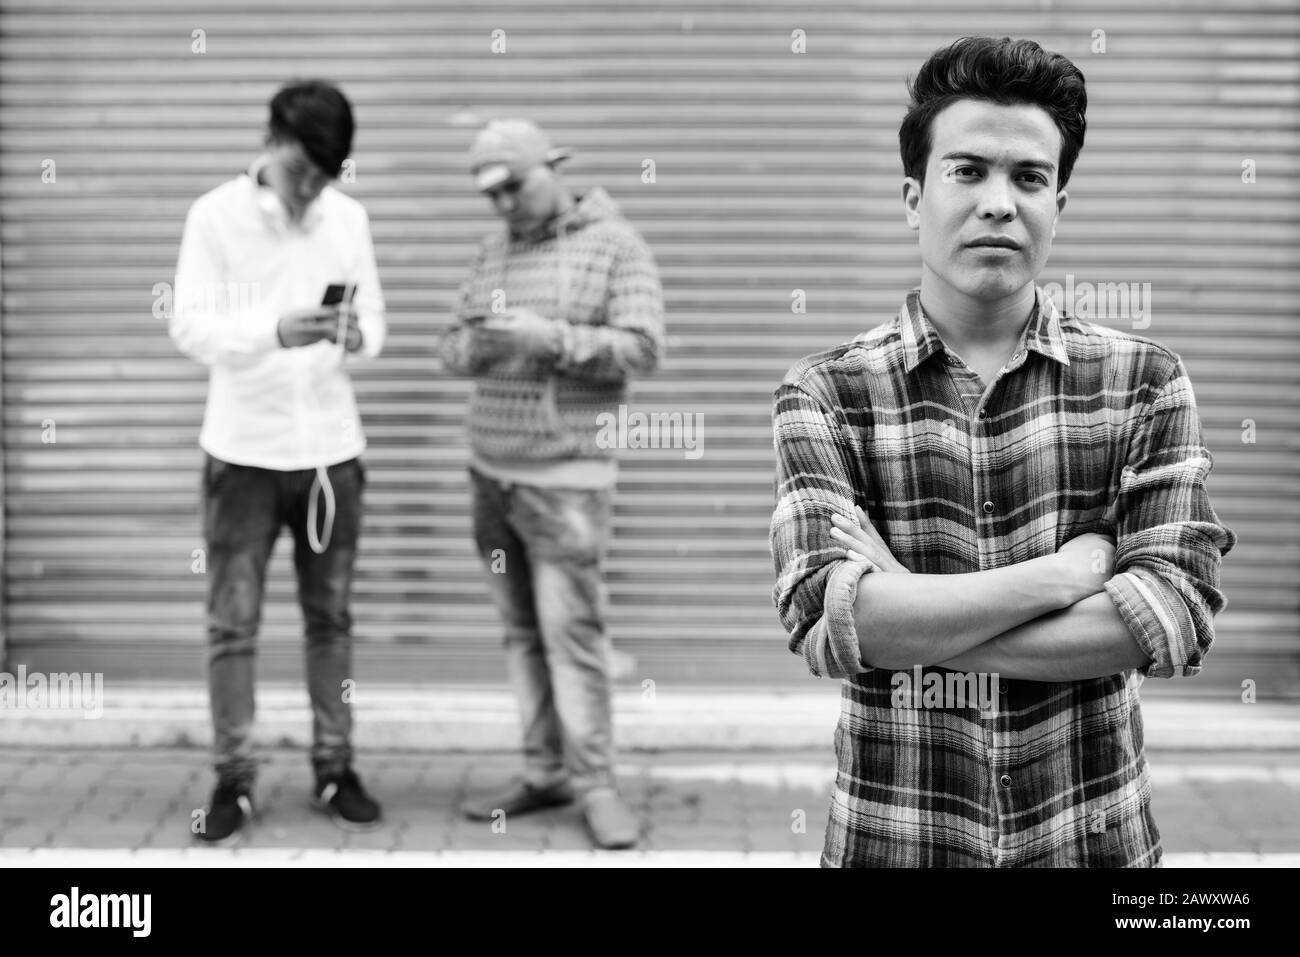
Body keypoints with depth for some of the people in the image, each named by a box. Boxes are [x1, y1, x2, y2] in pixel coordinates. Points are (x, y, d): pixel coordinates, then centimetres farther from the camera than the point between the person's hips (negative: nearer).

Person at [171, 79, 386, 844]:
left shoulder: (350, 218, 4)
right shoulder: (216, 215, -6)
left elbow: (376, 321, 6)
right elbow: (191, 328, -13)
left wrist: (359, 337, -19)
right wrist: (275, 332, -30)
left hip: (331, 450, 3)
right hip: (245, 453, -2)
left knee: (331, 619, 11)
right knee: (234, 624, 3)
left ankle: (335, 770, 21)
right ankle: (234, 779, 13)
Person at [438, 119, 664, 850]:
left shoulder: (615, 244, -3)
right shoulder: (492, 252, 14)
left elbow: (643, 348, -11)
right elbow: (453, 350, 15)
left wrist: (550, 336, -21)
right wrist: (475, 344, -9)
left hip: (566, 476, -5)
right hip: (490, 471, 5)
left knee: (572, 633, -6)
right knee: (523, 633, 7)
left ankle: (596, 783, 2)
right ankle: (545, 773, 15)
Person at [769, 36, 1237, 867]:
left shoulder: (1145, 383, -3)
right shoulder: (825, 395, -6)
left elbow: (1179, 615, -14)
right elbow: (827, 618, -18)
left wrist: (909, 626, -18)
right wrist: (1063, 574, -17)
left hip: (1094, 837, 1)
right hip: (891, 837, -1)